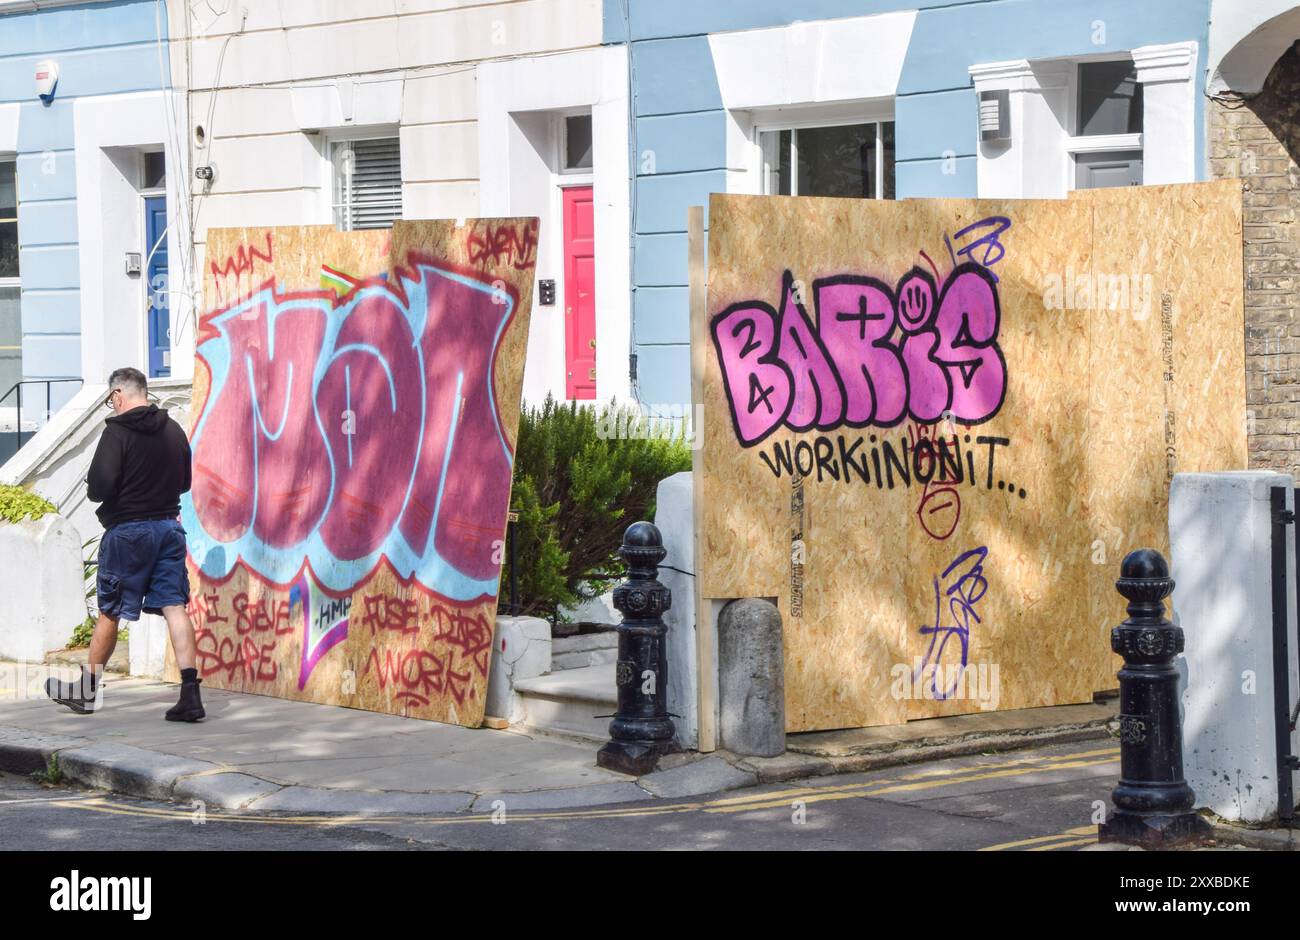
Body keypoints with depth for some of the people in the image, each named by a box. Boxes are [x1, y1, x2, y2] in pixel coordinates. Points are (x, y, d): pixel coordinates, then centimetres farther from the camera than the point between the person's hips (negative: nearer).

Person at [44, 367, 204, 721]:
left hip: (128, 531, -5)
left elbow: (99, 487, -18)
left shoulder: (117, 431, -12)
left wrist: (95, 492, 4)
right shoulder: (173, 430, 7)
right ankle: (190, 691, -12)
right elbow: (185, 482, 18)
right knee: (175, 607, -1)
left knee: (110, 611, 7)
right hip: (169, 525, 5)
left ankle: (86, 689, 22)